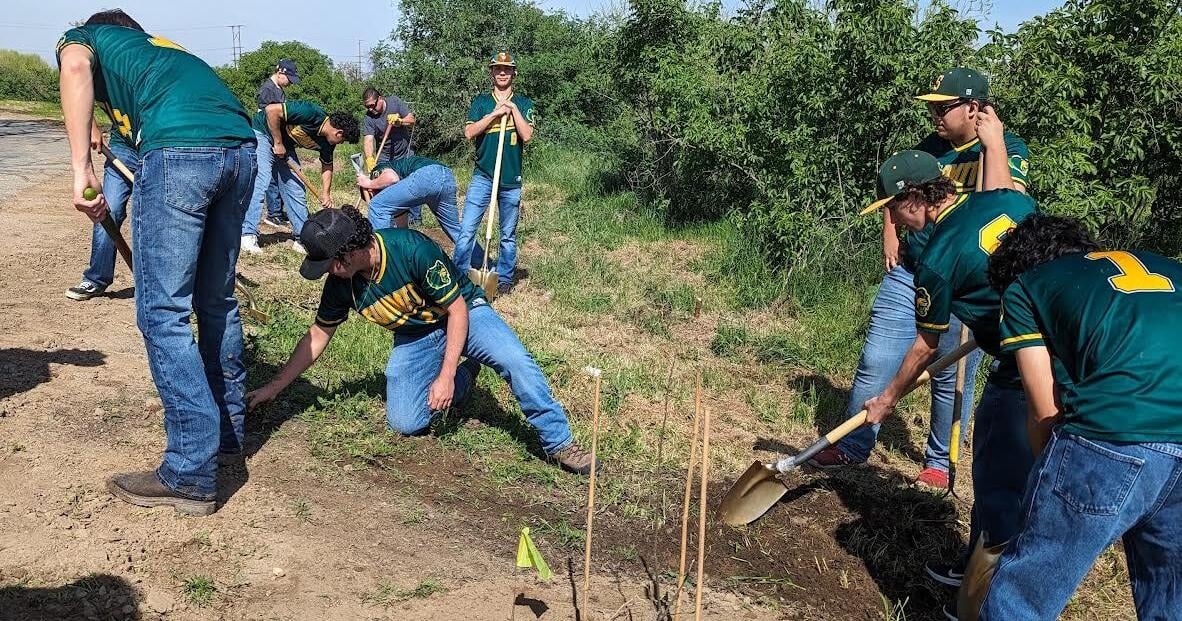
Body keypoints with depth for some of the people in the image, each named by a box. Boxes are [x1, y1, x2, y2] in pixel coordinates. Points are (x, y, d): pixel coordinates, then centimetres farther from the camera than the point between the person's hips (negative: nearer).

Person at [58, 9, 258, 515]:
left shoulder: (85, 36, 25)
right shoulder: (167, 47, 40)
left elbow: (75, 65, -3)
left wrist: (81, 167, -6)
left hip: (179, 150, -6)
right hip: (241, 147, 6)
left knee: (163, 311, 0)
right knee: (217, 299, 19)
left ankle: (191, 475, 0)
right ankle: (228, 429, 32)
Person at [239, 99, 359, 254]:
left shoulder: (326, 143, -7)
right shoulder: (311, 113, -31)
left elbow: (327, 165, 9)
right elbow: (271, 110, -33)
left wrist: (325, 193, -2)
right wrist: (277, 142, -27)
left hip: (285, 145, 8)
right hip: (263, 132, -8)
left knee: (296, 190, 2)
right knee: (259, 183, -18)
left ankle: (302, 239, 9)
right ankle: (248, 235, -15)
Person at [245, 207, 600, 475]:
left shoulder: (412, 249, -31)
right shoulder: (341, 282, -14)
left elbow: (457, 309, -24)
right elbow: (318, 335, 2)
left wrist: (445, 376, -27)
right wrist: (275, 387, 2)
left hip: (464, 314, -5)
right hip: (415, 337, 5)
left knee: (516, 361, -33)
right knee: (404, 423, -13)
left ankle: (559, 443, -18)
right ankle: (465, 375, 10)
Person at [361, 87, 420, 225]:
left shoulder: (394, 101, -9)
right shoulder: (369, 117, -14)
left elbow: (412, 120, -7)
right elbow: (368, 140, -25)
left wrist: (399, 121, -28)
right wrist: (369, 158, -42)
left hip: (405, 153, 0)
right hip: (385, 158, 0)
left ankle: (416, 218, 9)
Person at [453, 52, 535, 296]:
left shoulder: (523, 104, 7)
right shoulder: (481, 101, 8)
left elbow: (526, 135, -8)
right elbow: (469, 132, -6)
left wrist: (513, 107, -9)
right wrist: (495, 113, -11)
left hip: (511, 179, 0)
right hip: (482, 177, 0)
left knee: (508, 235, 9)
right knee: (467, 230, -8)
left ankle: (504, 279, 20)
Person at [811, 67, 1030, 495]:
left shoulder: (1007, 147, -7)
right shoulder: (928, 147, 7)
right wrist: (890, 240, 9)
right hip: (908, 275, 5)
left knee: (952, 378, 7)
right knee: (874, 364, 3)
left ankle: (939, 461, 24)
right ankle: (853, 447, 17)